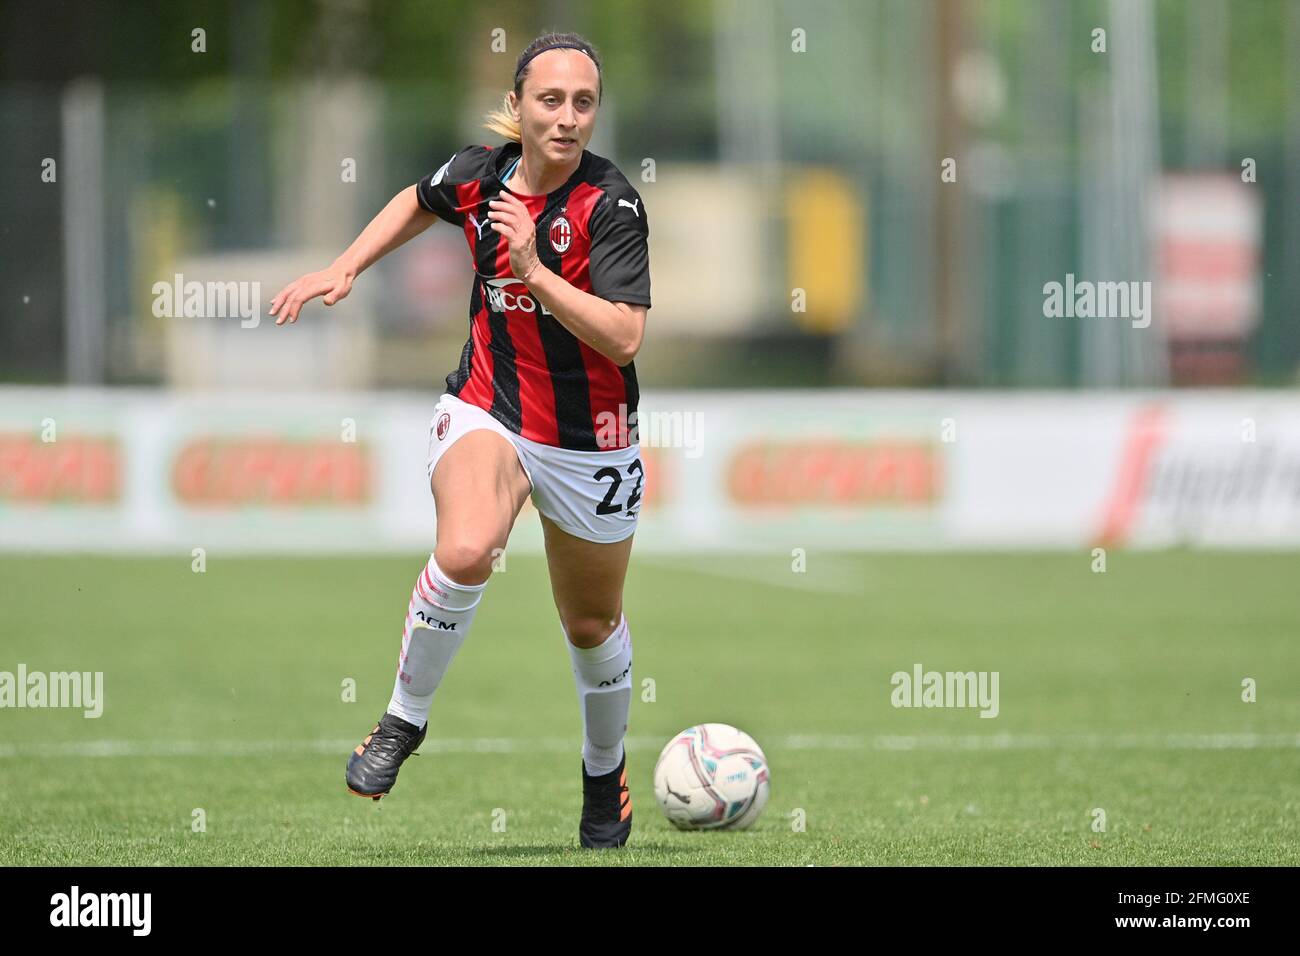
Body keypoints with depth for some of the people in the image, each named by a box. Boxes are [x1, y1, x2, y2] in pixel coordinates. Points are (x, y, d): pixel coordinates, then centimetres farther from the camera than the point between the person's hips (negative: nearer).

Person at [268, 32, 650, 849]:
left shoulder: (610, 203, -19)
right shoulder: (478, 176, -7)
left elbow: (624, 337, -27)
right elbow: (419, 202, 19)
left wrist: (533, 268, -32)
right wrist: (345, 269, 10)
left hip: (588, 441, -1)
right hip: (485, 412, 1)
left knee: (592, 624, 16)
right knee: (465, 552, -30)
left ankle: (606, 770, 44)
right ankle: (405, 719, -9)